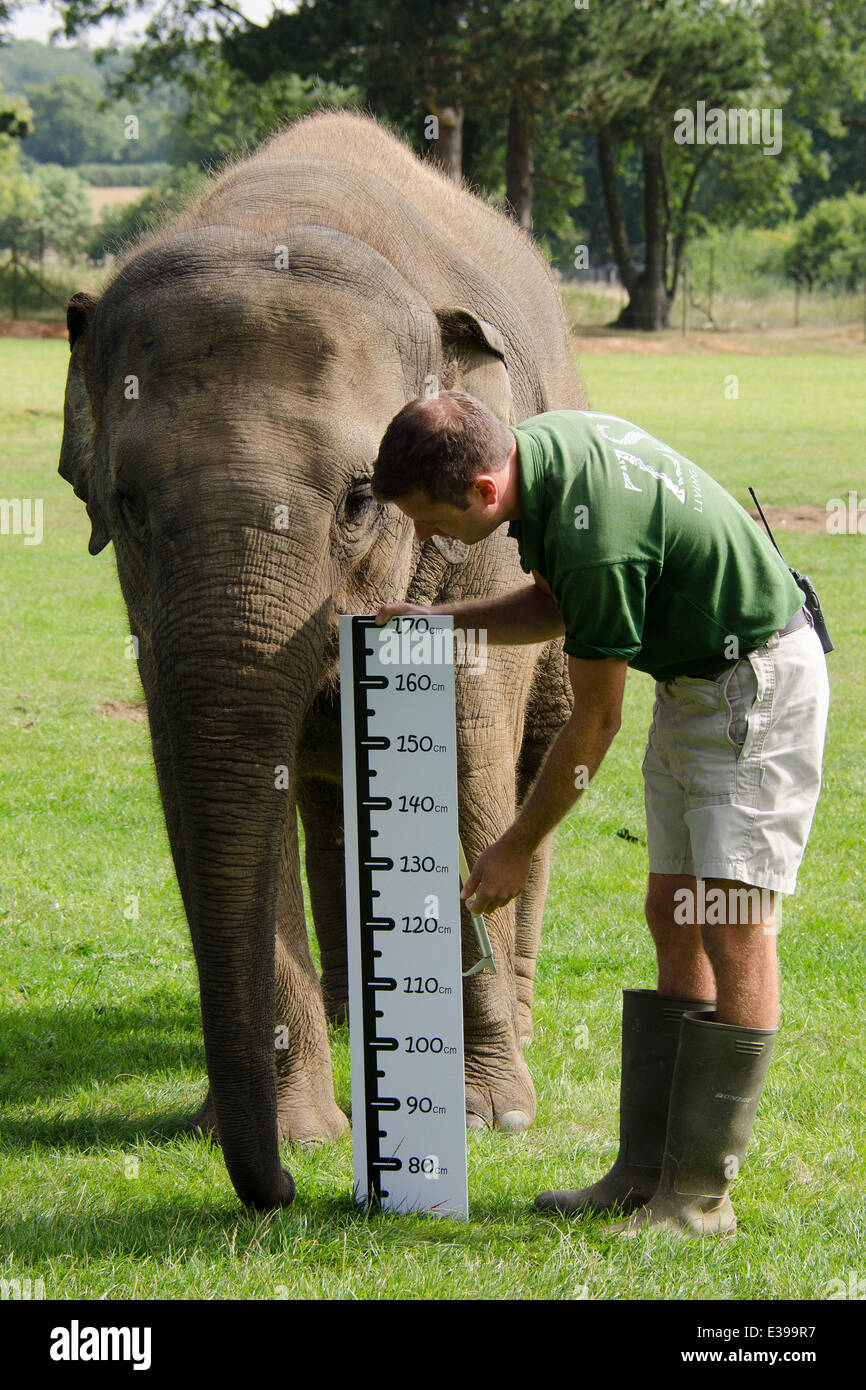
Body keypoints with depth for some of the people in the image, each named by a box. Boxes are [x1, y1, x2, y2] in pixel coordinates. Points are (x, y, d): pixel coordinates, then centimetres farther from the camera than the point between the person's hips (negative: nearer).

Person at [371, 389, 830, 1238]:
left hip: (762, 685, -10)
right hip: (691, 681, 10)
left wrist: (515, 850, -8)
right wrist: (435, 624, 2)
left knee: (733, 930, -11)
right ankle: (647, 1173, 9)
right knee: (674, 923, 8)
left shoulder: (598, 535, -32)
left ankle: (701, 1194, -9)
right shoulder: (536, 448, -4)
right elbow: (557, 606, 15)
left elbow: (594, 722, -20)